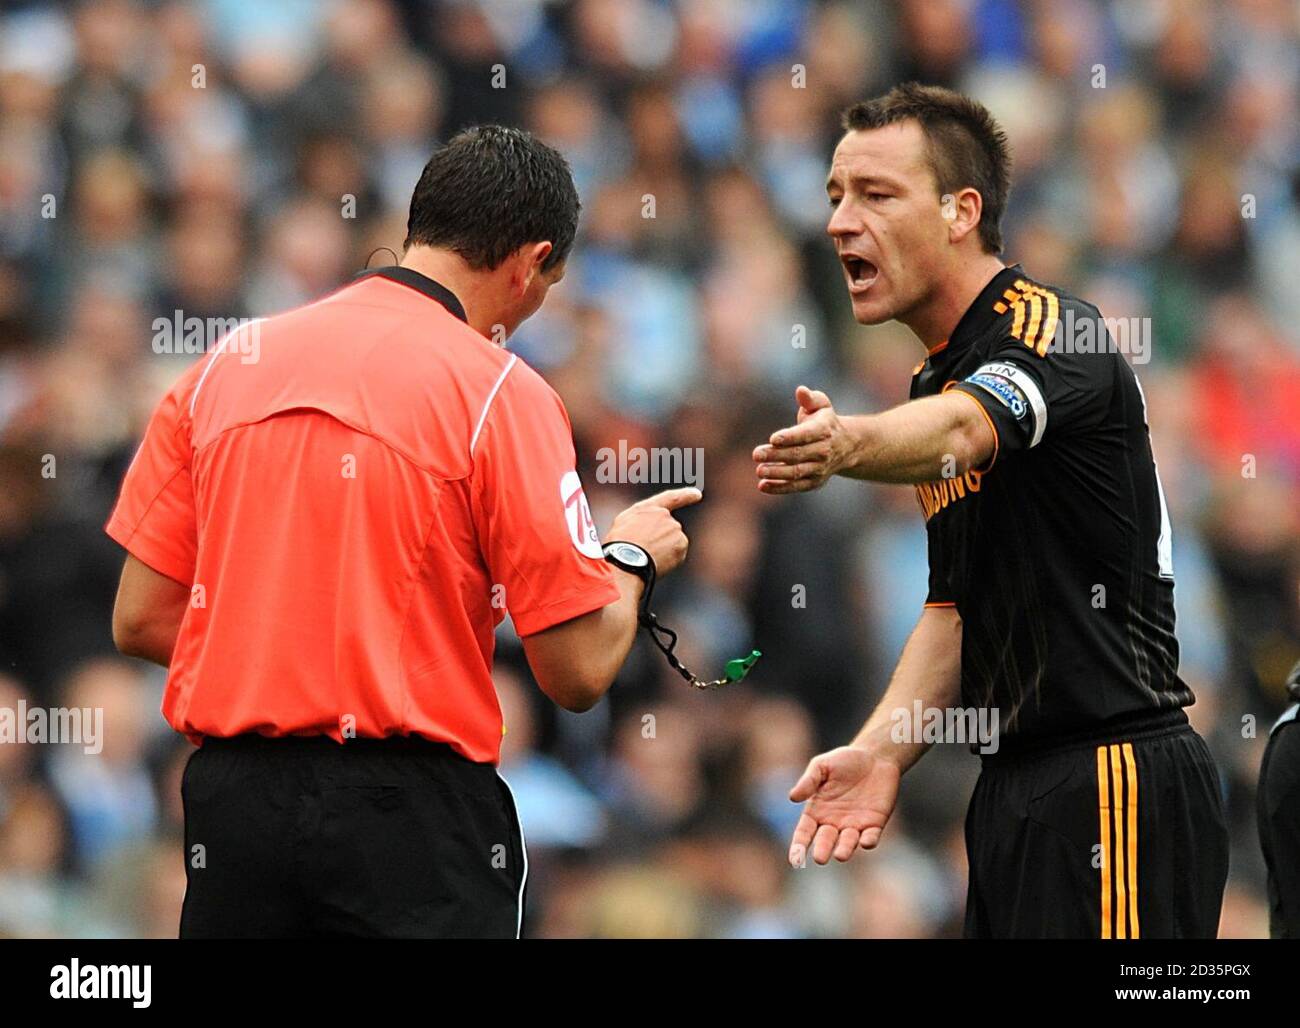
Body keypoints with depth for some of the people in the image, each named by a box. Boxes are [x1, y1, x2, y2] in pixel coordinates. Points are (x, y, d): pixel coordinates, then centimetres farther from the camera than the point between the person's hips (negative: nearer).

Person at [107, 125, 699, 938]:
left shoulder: (229, 362, 6)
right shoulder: (503, 392, -7)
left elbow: (141, 620, 9)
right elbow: (579, 672, -8)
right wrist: (631, 557, 12)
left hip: (231, 805, 5)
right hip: (411, 813, -4)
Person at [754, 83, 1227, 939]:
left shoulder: (1050, 328, -12)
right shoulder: (936, 378, 17)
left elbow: (963, 428, -35)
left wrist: (850, 443, -57)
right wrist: (883, 749, 1)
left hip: (1116, 782, -9)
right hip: (1018, 788, 9)